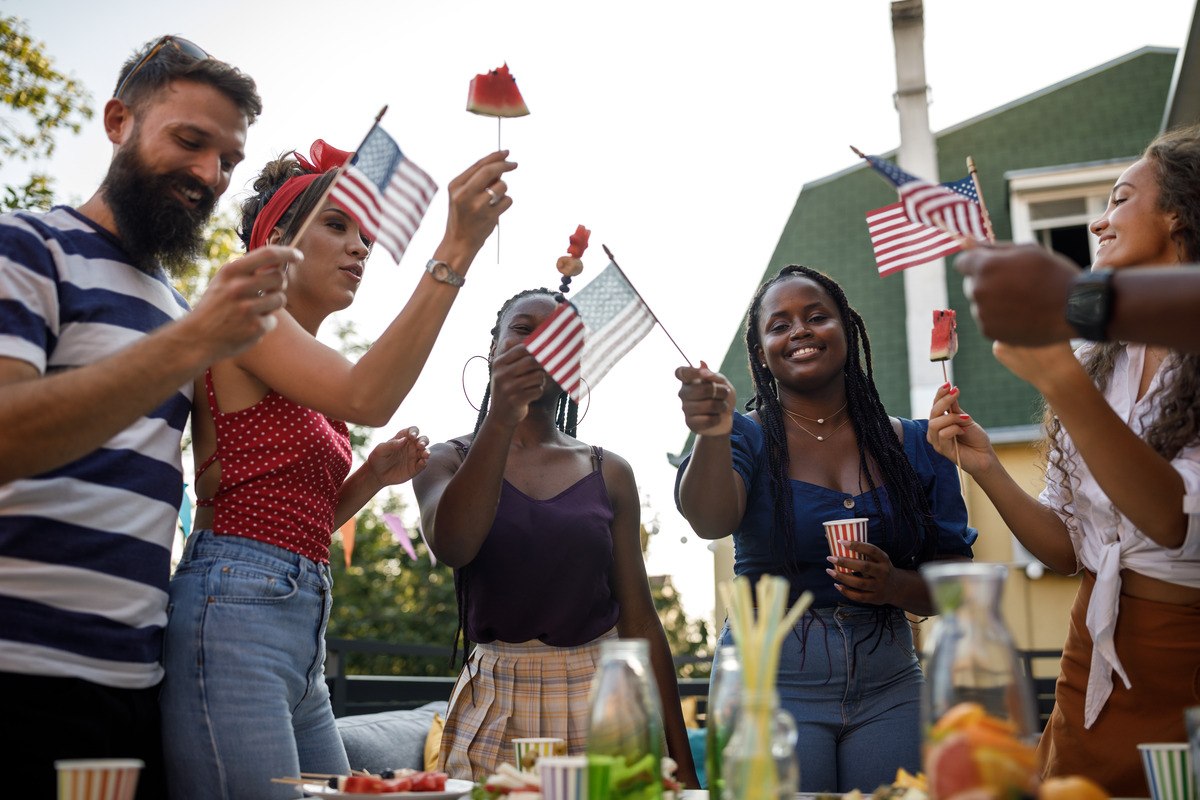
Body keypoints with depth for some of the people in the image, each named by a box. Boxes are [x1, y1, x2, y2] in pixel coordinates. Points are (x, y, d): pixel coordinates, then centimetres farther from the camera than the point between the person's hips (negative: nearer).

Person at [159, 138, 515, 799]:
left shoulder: (309, 372, 21)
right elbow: (365, 401, -23)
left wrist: (373, 476, 9)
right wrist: (455, 250, -25)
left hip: (302, 632, 9)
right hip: (234, 615, -9)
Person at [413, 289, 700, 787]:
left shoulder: (609, 473, 6)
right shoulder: (448, 462, 3)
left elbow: (639, 619, 4)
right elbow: (451, 545, -20)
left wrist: (681, 760, 1)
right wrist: (501, 420, -30)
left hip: (600, 698, 1)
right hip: (497, 706, -1)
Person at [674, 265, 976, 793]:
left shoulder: (915, 446, 6)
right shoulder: (748, 437, 0)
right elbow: (710, 522, -21)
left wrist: (895, 586, -13)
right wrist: (713, 433, -40)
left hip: (887, 687, 3)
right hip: (769, 681, -2)